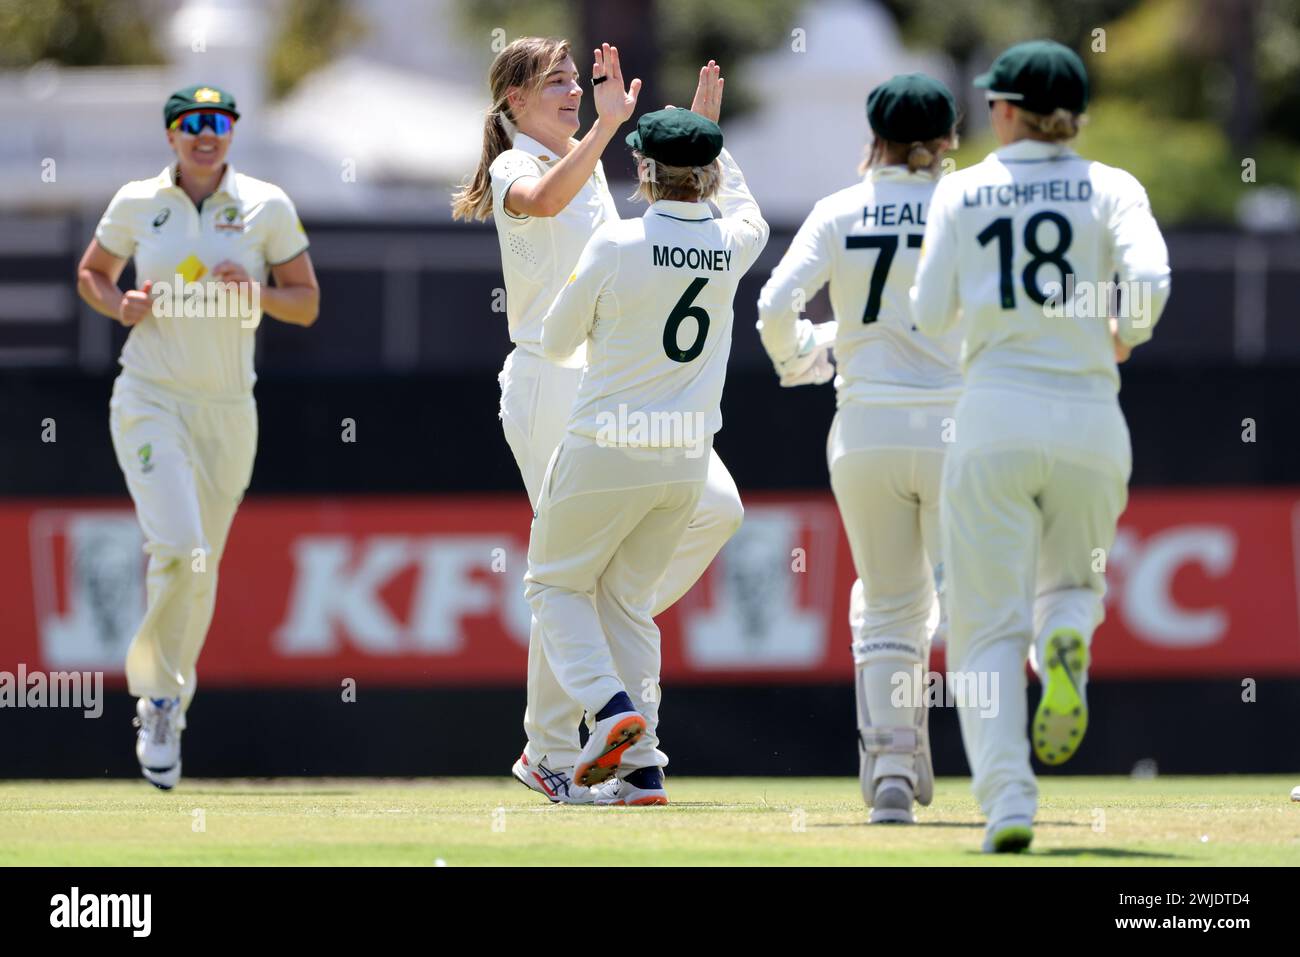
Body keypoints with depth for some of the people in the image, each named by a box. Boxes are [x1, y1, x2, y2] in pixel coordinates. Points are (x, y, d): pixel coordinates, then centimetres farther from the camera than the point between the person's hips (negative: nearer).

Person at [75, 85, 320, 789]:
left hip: (228, 407, 2)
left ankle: (167, 704, 27)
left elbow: (307, 303, 6)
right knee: (178, 549, -20)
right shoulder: (136, 203, 2)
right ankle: (159, 696, -5)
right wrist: (119, 305, -5)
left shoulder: (266, 207, 1)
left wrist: (254, 292, -14)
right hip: (149, 397, -2)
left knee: (201, 566, 8)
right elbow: (91, 273, 16)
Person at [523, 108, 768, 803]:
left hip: (607, 451, -5)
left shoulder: (617, 244, -15)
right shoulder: (732, 245, -2)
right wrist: (706, 137, 35)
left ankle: (611, 706, -12)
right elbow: (746, 210, 26)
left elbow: (556, 341, -3)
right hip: (688, 457, 5)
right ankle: (641, 767, 9)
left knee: (556, 583, 12)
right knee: (629, 600, 16)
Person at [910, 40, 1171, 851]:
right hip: (1089, 419, 1)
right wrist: (1123, 335, 8)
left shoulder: (962, 193, 5)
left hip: (994, 416, -1)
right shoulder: (1110, 189, 5)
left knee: (989, 624, 1)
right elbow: (1148, 278, -12)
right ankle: (1066, 640, -14)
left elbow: (932, 316, 5)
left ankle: (1007, 800, -19)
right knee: (1075, 578, 24)